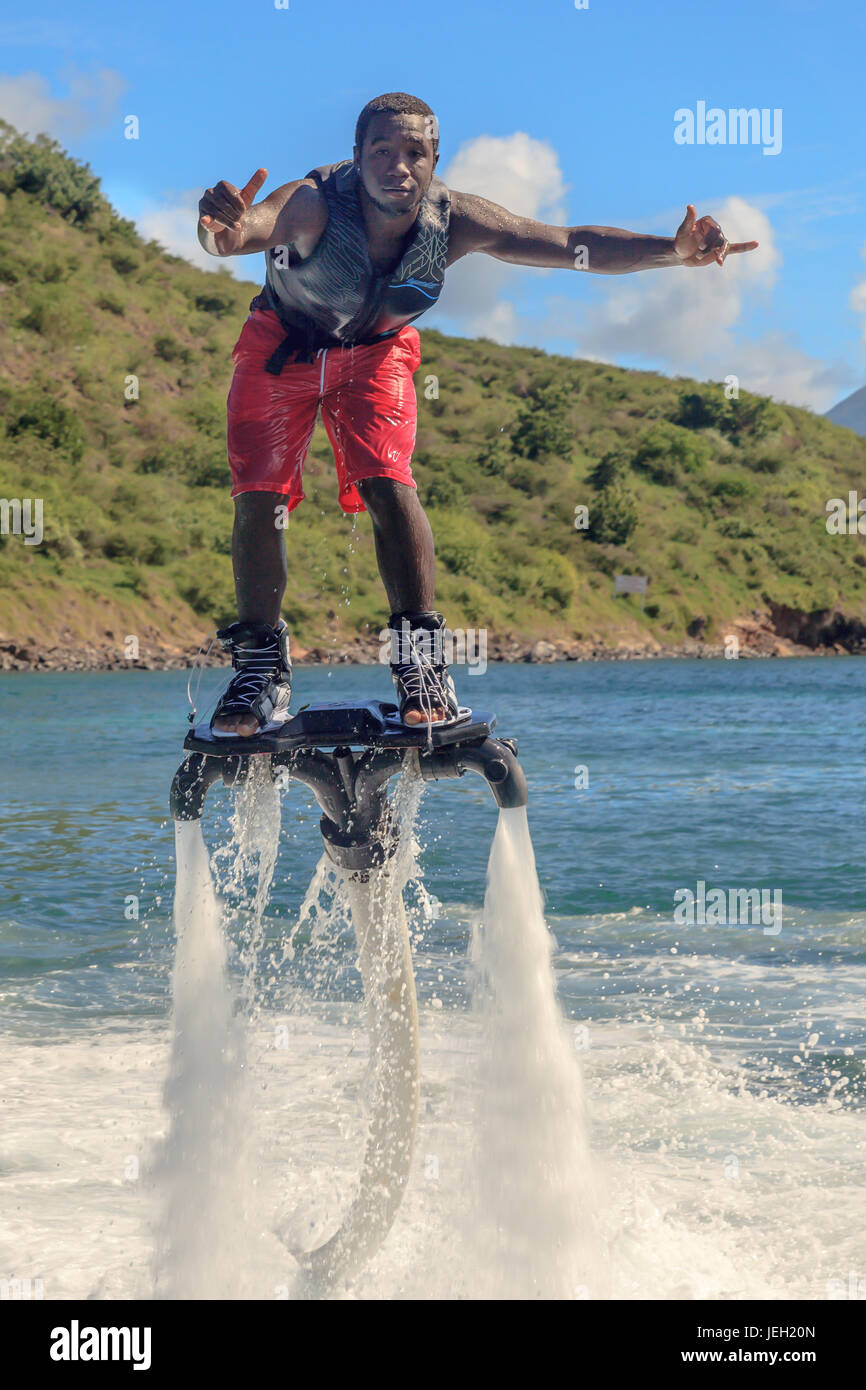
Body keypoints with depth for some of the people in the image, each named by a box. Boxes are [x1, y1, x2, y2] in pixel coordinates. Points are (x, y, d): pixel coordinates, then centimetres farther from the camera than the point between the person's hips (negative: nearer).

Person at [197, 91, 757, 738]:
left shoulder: (454, 219, -27)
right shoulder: (311, 205, -36)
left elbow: (576, 244, -28)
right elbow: (247, 229, -56)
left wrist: (673, 249, -42)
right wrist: (222, 234, -81)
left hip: (375, 351, 1)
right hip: (281, 346, -1)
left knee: (386, 484, -21)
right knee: (259, 496, -11)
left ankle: (422, 659, -11)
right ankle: (261, 667, 5)